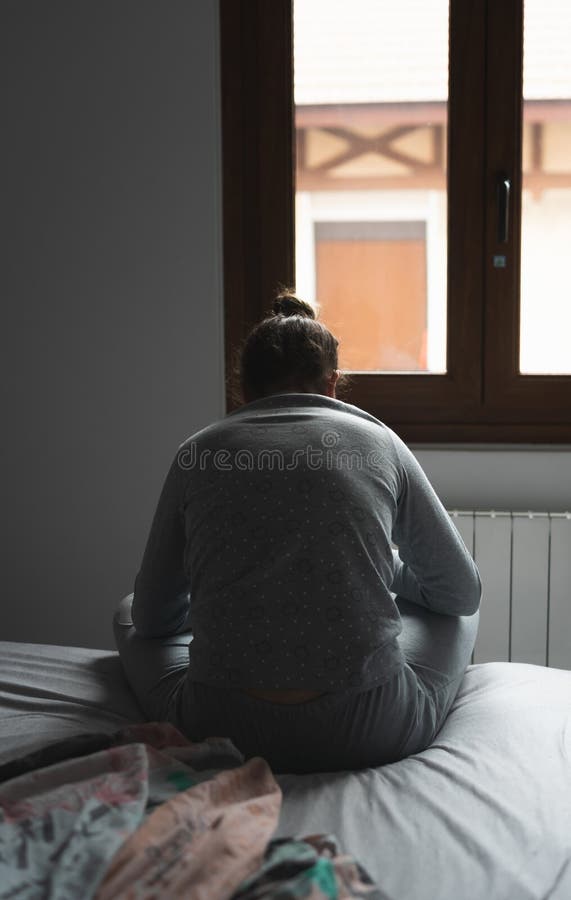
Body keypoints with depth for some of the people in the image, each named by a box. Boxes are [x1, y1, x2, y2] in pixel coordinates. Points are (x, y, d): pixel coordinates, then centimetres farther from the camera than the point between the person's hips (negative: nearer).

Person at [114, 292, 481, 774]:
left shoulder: (198, 451, 7)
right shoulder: (378, 442, 6)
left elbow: (153, 616, 15)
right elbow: (462, 590, 16)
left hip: (222, 733, 1)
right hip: (371, 735, 0)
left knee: (129, 613, 30)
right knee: (460, 607, 30)